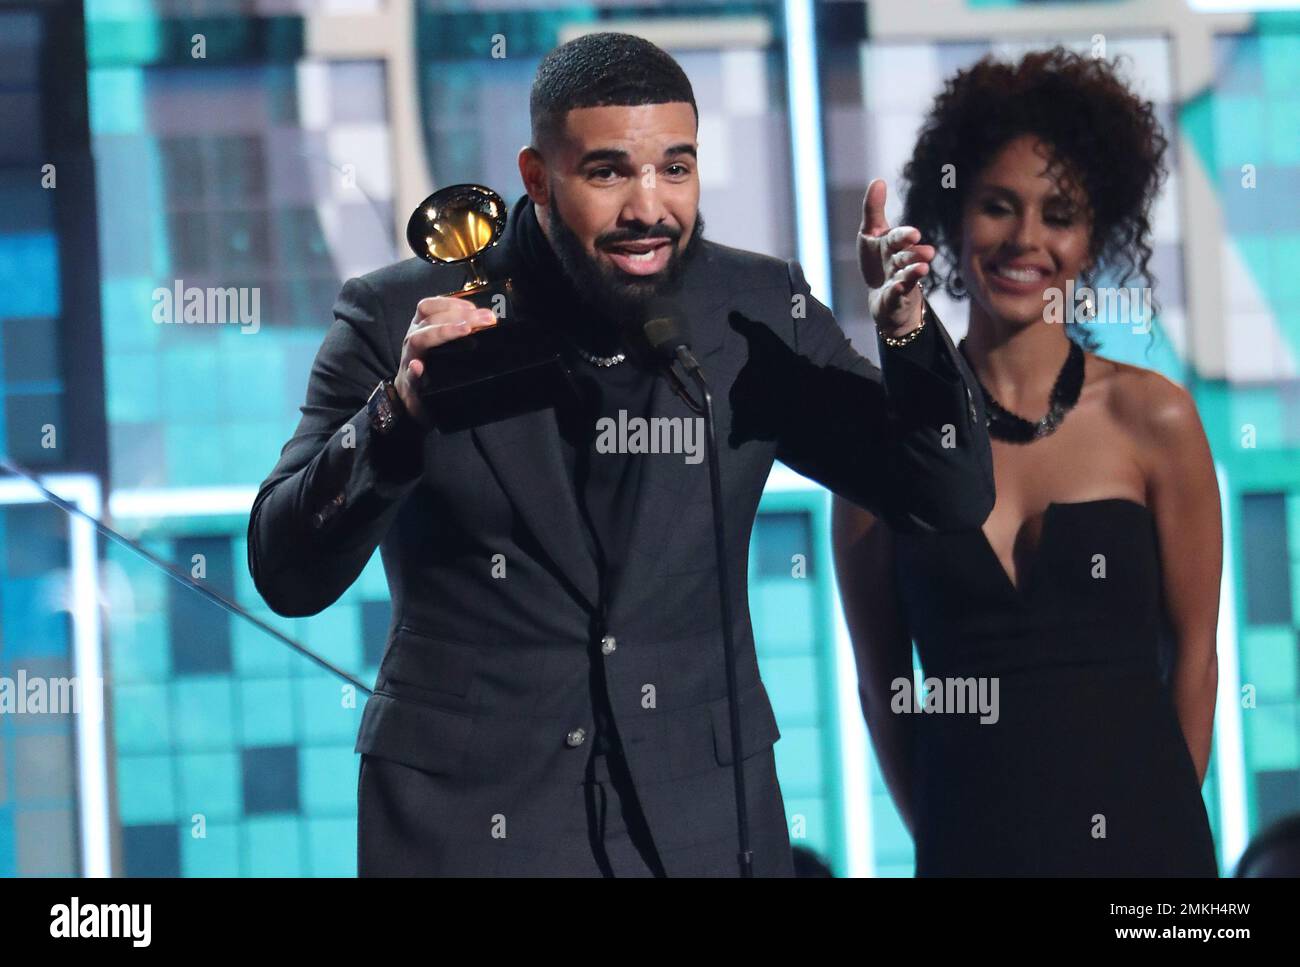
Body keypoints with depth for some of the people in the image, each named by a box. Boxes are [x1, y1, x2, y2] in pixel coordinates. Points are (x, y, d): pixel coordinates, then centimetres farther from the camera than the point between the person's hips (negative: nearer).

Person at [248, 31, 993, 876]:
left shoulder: (758, 311, -1)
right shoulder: (397, 318, -7)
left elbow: (952, 501, -1)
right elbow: (287, 575, -11)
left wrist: (908, 332, -19)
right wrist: (400, 410, -27)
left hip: (704, 820, 2)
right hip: (469, 822, -2)